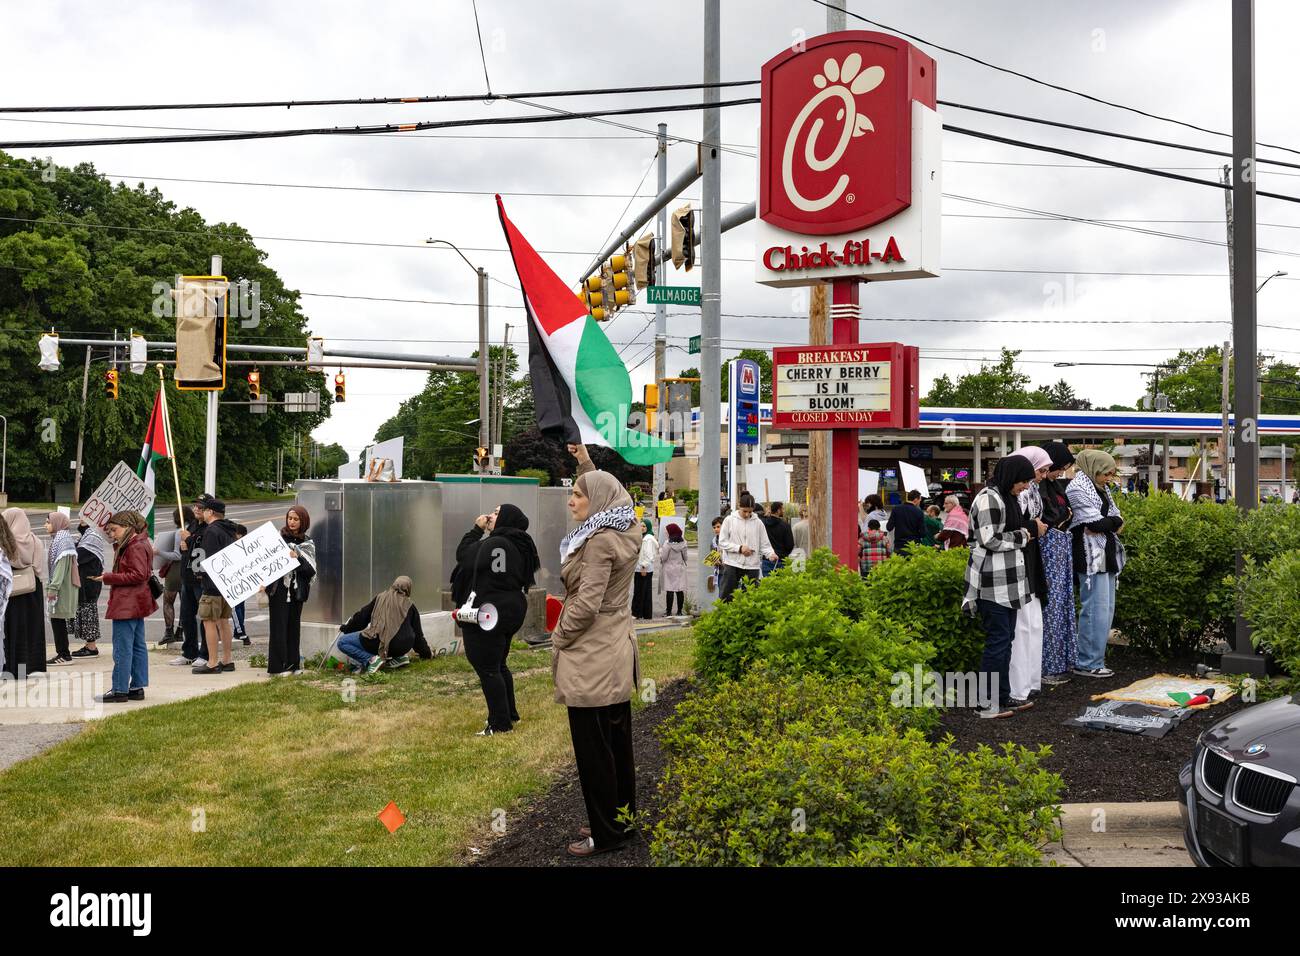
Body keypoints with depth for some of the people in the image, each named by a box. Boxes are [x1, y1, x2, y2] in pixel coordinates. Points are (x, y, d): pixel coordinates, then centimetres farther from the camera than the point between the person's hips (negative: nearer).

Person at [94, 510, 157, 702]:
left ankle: (120, 690, -2)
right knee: (138, 646, 12)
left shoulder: (135, 547, -15)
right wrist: (109, 578, 12)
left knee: (122, 648, -6)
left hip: (127, 605, -11)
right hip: (136, 605, 11)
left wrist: (109, 578, -16)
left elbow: (138, 575, -22)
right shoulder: (139, 544, 18)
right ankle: (137, 687, 17)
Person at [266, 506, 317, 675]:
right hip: (278, 589, -3)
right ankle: (278, 666, 0)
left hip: (296, 590, 3)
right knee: (279, 626, -3)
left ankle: (292, 664, 15)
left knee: (293, 626, 7)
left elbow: (311, 570, 0)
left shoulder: (308, 544, 9)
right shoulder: (277, 537, 3)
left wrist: (297, 557, -14)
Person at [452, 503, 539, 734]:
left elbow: (463, 554, -13)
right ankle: (509, 714, 31)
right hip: (510, 610, 10)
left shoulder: (493, 544, -21)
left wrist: (477, 529, -4)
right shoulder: (521, 545, 7)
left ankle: (500, 724, 4)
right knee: (499, 665, 22)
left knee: (487, 669, -1)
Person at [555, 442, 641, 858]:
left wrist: (558, 638, -10)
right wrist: (585, 463, 18)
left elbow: (587, 604, -24)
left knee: (593, 749, 0)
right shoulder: (623, 531, 7)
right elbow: (602, 491, 28)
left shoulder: (599, 542, -20)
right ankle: (623, 818, 28)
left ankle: (606, 833, 9)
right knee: (617, 741, 17)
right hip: (616, 650, 10)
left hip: (592, 656, -10)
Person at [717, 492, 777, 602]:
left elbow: (764, 544, 5)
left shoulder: (758, 523, 4)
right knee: (726, 597, 3)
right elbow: (722, 542, -1)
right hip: (732, 564, -1)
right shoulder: (729, 520, 1)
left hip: (752, 566, 1)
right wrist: (739, 548, -12)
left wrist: (771, 554, -16)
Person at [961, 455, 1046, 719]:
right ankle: (988, 704, 0)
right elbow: (990, 540, -19)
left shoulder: (1008, 497, 16)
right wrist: (1025, 534, -11)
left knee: (1006, 639, 13)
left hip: (1008, 582, 10)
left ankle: (1003, 698, 20)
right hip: (993, 582, -10)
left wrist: (1031, 528, 9)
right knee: (998, 640, -6)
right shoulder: (988, 499, -15)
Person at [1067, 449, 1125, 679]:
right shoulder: (1077, 489, -10)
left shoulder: (1102, 490, 18)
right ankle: (1088, 663, -3)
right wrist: (1113, 523, 0)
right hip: (1091, 556, -9)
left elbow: (1118, 519, 11)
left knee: (1106, 609, 11)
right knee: (1096, 609, -9)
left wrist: (1106, 524, -9)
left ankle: (1095, 659, 18)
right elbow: (1097, 523, -18)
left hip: (1106, 555, 9)